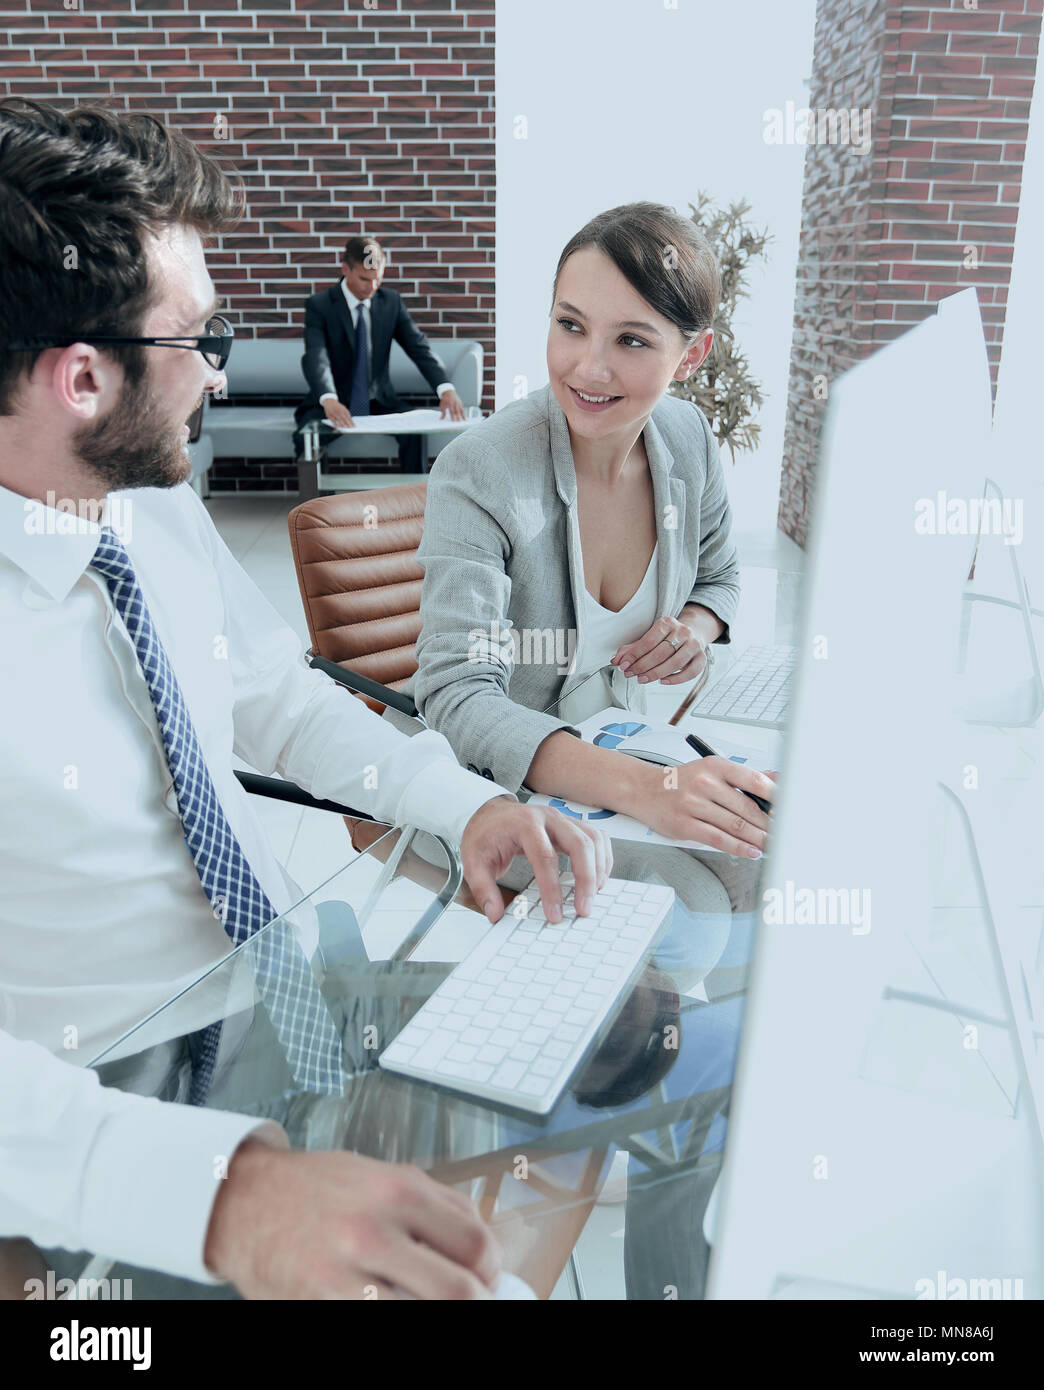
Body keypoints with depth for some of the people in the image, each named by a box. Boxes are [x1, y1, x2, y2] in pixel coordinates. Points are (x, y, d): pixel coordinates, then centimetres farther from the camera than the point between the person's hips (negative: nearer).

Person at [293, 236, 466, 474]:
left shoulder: (391, 301, 3)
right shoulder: (319, 305, -8)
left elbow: (419, 346, -6)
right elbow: (316, 358, -23)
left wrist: (446, 389, -26)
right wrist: (329, 400, -45)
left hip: (378, 401, 2)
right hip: (333, 404, -2)